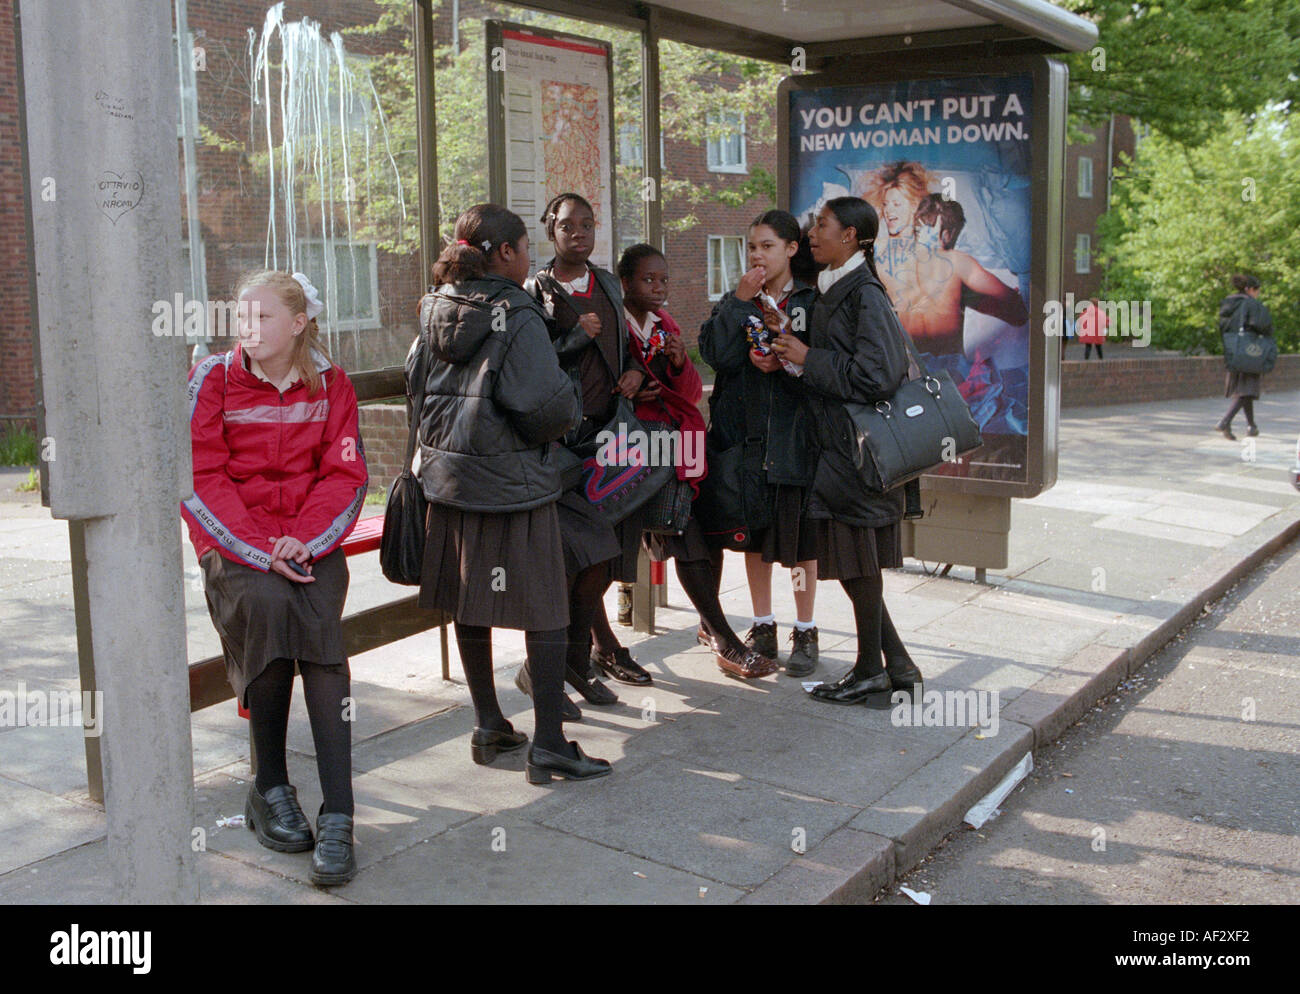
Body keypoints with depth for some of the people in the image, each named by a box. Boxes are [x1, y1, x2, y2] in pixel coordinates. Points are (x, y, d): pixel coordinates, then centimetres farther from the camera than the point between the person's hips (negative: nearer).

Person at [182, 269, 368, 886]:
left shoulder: (330, 384, 7)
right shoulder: (213, 380, 1)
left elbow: (345, 476, 3)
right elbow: (201, 481, -5)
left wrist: (304, 541, -15)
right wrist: (260, 550, -17)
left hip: (312, 539, 1)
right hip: (232, 540, -1)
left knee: (320, 622, -29)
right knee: (265, 601, -33)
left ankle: (337, 818, -30)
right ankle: (269, 788, -15)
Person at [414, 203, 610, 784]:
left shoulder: (436, 309, 6)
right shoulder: (516, 315, -16)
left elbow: (416, 378, 20)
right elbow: (546, 405, -23)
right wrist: (570, 408, -2)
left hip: (449, 476, 8)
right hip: (512, 483, -7)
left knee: (469, 606, 16)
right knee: (545, 615, 2)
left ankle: (488, 726, 28)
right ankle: (548, 746, 5)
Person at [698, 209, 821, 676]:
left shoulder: (811, 302, 0)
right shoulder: (736, 301, 9)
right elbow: (716, 353, -8)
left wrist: (785, 364, -18)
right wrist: (740, 301, -12)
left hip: (793, 435, -3)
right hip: (744, 431, 3)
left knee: (798, 536, 2)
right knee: (754, 532, 11)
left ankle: (805, 633, 16)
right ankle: (762, 627, 24)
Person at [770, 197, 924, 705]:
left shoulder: (864, 294, -14)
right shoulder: (829, 290, 14)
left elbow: (875, 375, -22)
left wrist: (807, 359, -15)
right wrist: (784, 353, 3)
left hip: (857, 445, -9)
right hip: (834, 440, 9)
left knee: (858, 561, 1)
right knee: (849, 561, 13)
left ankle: (872, 672, 15)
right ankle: (897, 666, 23)